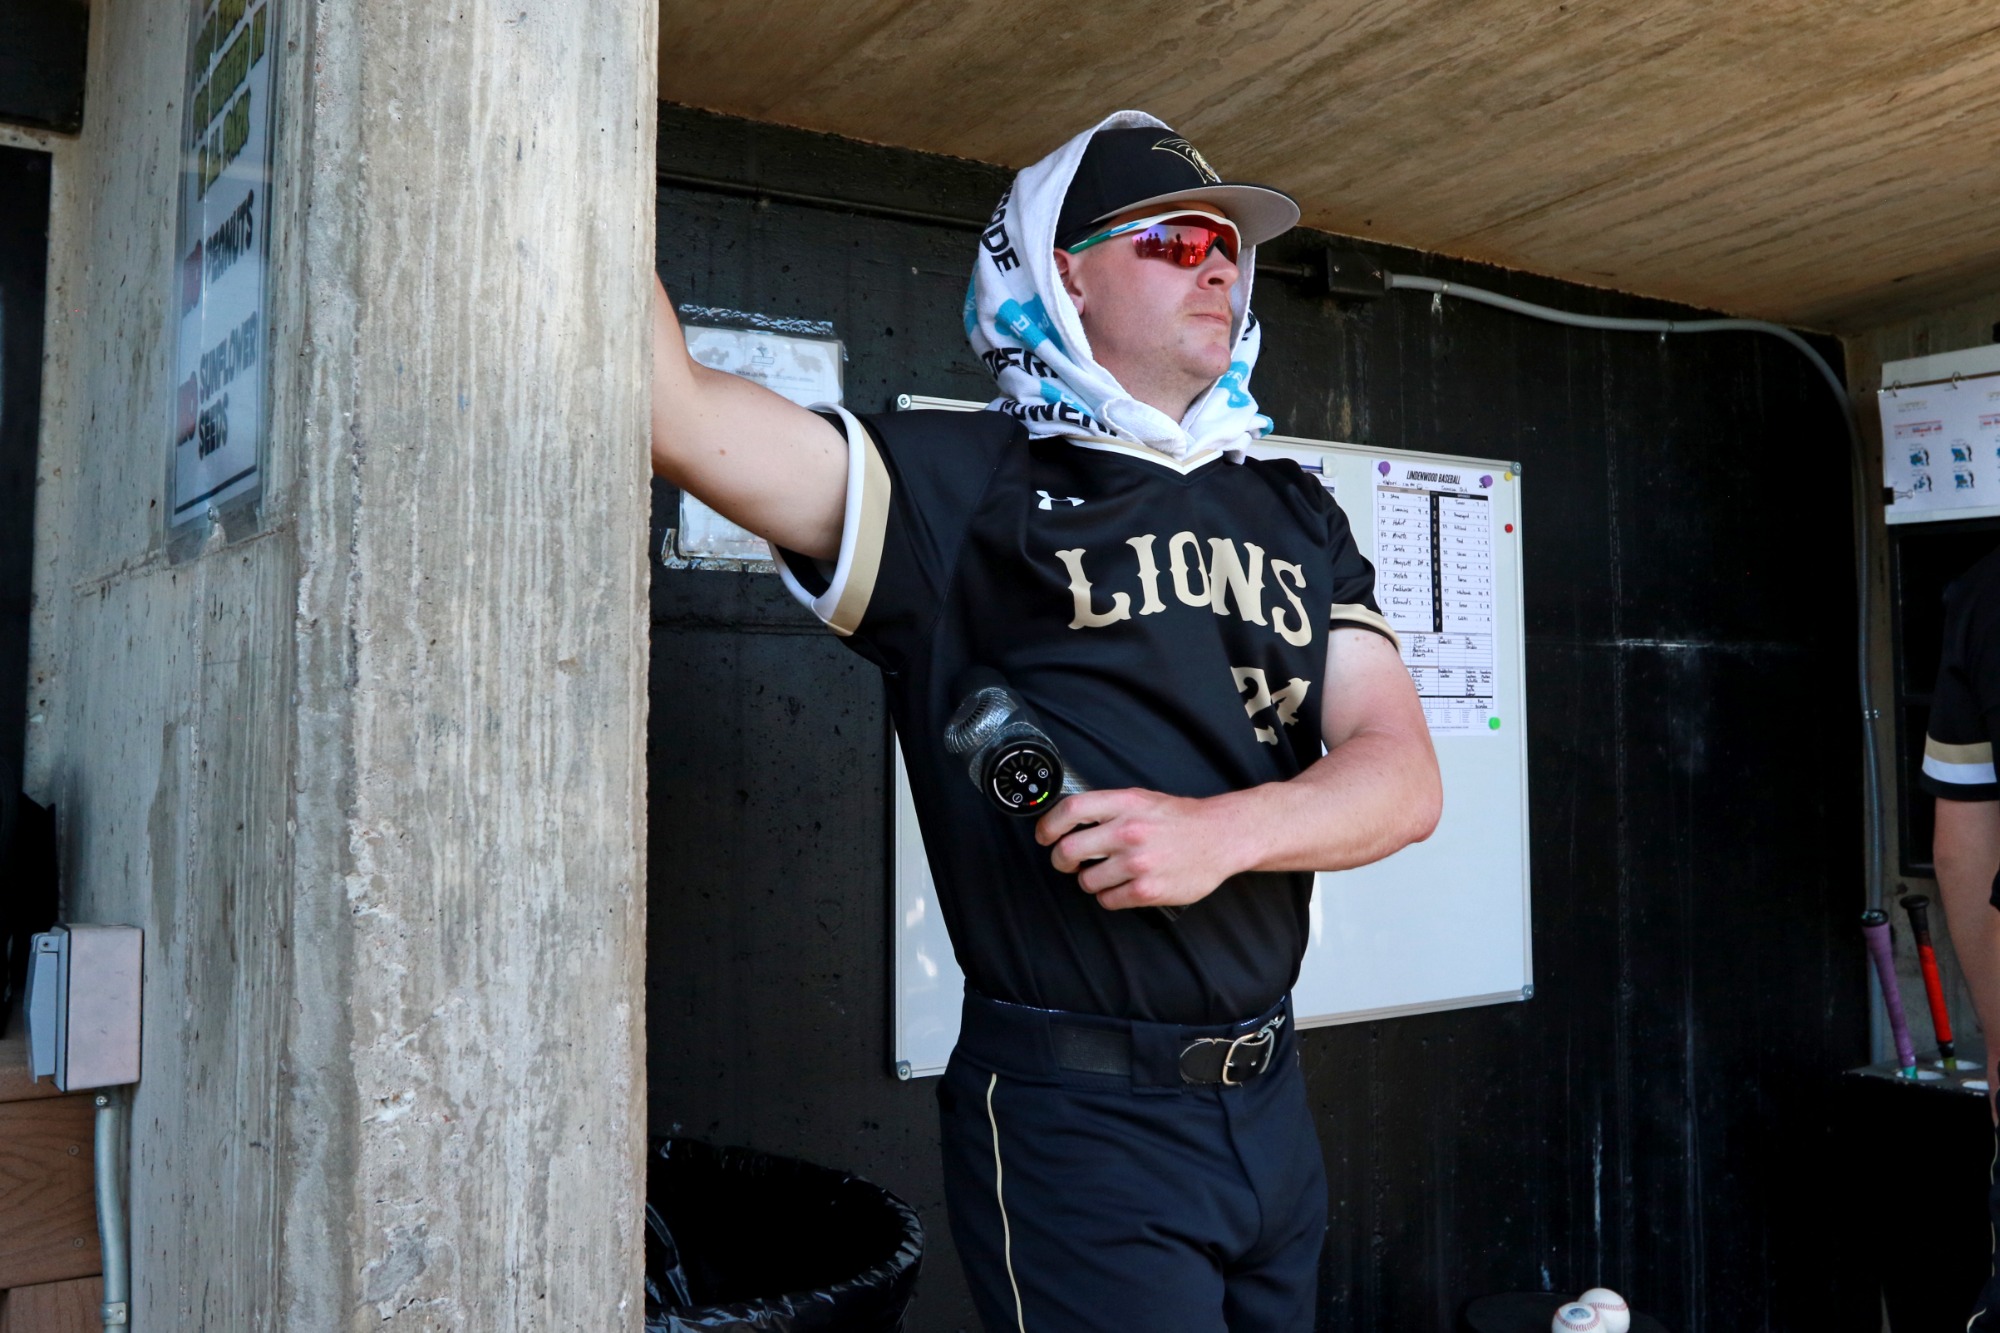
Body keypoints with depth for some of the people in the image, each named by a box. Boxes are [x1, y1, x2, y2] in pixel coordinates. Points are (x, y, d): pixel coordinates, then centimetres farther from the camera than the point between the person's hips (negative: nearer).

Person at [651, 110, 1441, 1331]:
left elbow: (1404, 775, 0)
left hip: (1271, 1097, 6)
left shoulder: (1298, 515, 10)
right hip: (1078, 1119, -6)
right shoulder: (958, 485, -6)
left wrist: (1223, 829, -20)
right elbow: (676, 404, -18)